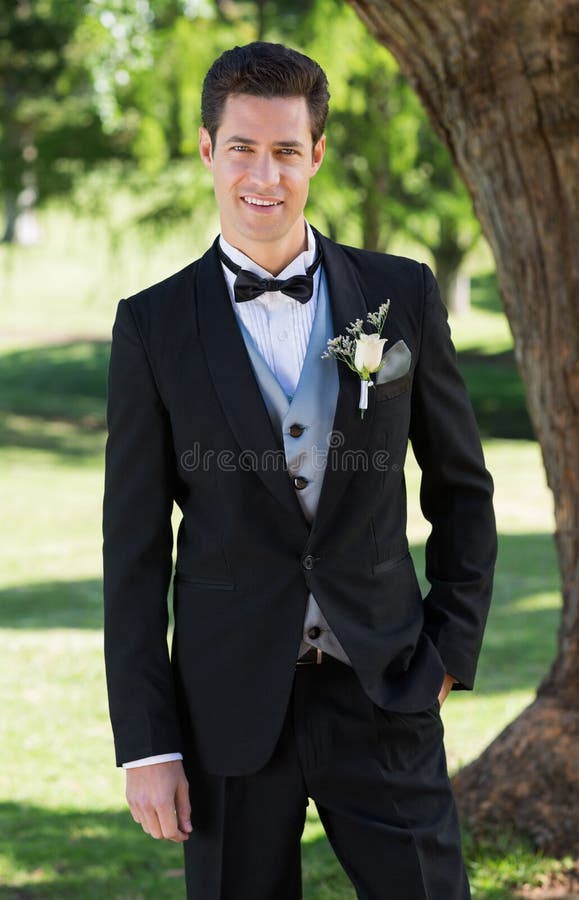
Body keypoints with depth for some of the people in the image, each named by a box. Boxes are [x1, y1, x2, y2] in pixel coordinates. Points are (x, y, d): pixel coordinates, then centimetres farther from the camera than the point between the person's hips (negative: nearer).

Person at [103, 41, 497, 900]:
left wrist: (451, 651, 3)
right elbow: (134, 548, 0)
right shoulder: (153, 326, -1)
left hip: (383, 695, 1)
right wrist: (146, 743, -3)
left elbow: (462, 489, 12)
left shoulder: (402, 296, 3)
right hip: (230, 708, -1)